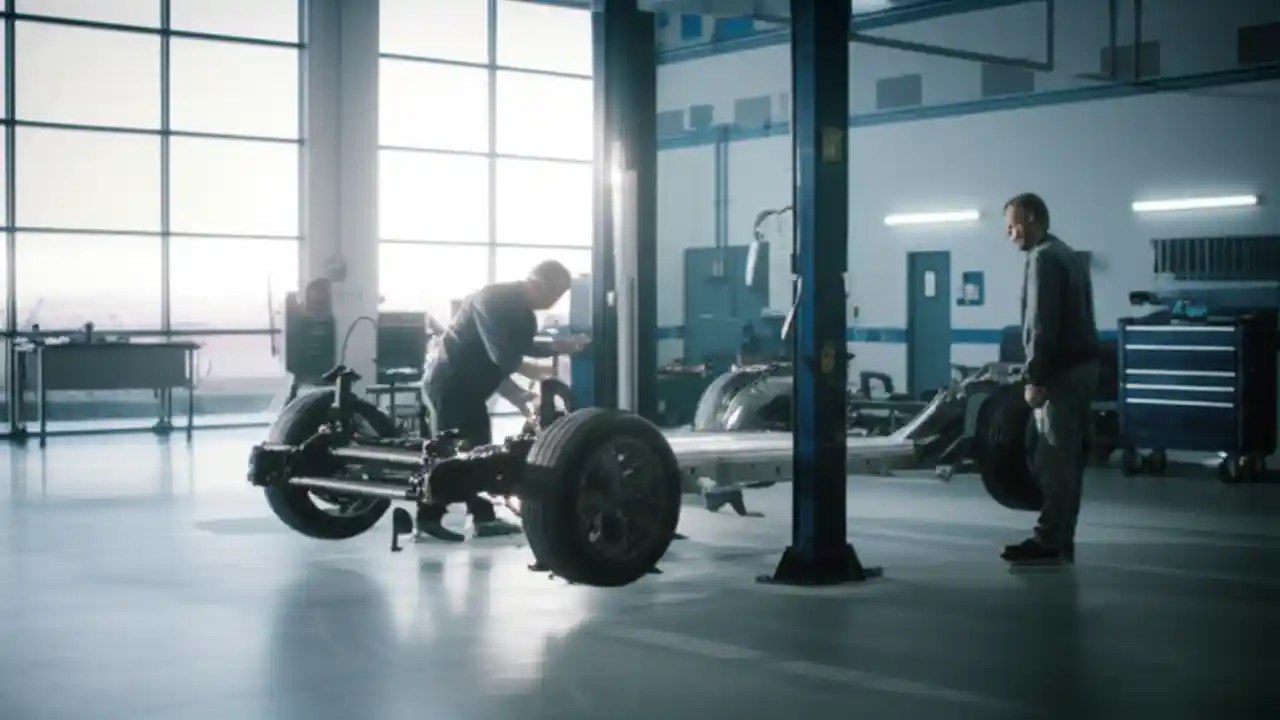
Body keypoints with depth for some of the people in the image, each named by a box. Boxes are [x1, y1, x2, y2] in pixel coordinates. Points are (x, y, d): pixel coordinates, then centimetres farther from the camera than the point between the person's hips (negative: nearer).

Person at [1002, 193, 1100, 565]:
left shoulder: (1043, 258, -11)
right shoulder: (1067, 254, 20)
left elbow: (1041, 323, -19)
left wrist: (1034, 377, -18)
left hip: (1062, 369, -10)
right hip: (1081, 364, 10)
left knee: (1054, 459, -8)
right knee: (1068, 457, 10)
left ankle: (1049, 541, -6)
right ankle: (1060, 539, 14)